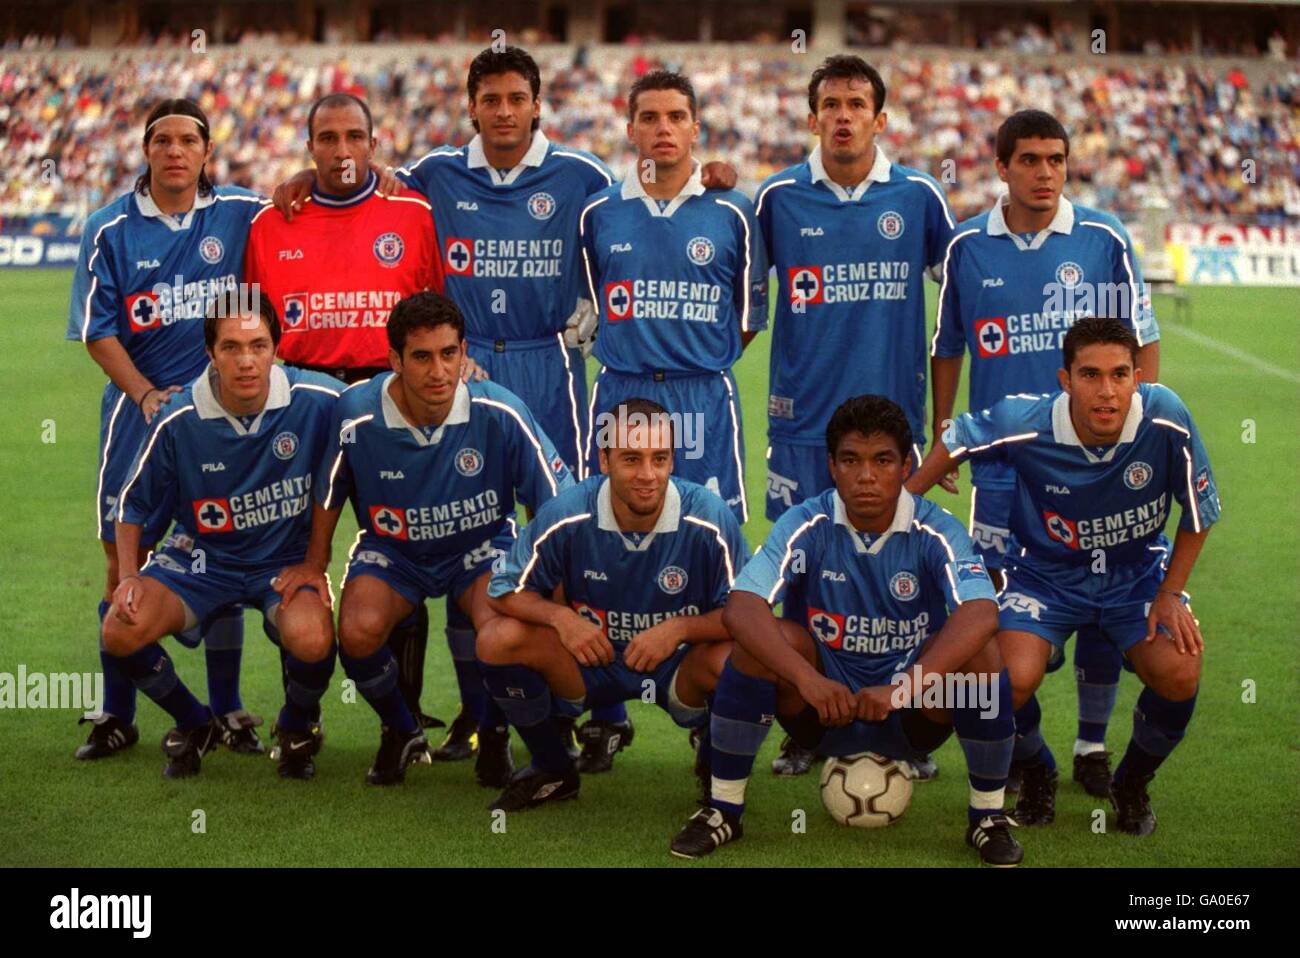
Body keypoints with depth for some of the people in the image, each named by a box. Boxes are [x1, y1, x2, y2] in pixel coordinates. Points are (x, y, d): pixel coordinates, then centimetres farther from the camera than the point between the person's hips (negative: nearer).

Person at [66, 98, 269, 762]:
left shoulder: (242, 214, 1)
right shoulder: (111, 228, -1)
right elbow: (96, 330, -1)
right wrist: (144, 392, -15)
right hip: (139, 407, 0)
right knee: (124, 562, 2)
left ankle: (227, 710, 15)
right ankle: (116, 716, 12)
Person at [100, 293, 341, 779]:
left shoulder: (318, 401, -18)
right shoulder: (178, 419, -14)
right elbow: (132, 503, 2)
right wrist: (128, 575, -11)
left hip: (287, 557, -2)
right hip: (203, 555, 2)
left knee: (312, 641, -33)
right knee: (121, 633, -21)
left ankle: (297, 727, 6)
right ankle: (194, 724, 11)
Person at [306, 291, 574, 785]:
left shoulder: (501, 412, -23)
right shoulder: (357, 416, -21)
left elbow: (560, 503, -14)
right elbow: (327, 498, -1)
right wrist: (312, 573, 1)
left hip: (481, 545, -1)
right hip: (392, 549, 1)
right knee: (358, 631, -29)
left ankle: (494, 735, 4)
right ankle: (401, 732, 6)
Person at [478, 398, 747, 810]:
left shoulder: (709, 519, -20)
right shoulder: (566, 514, -16)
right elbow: (505, 590, -7)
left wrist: (680, 628, -30)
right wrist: (561, 617, -25)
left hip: (680, 667, -2)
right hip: (591, 658, 2)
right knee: (499, 640, -22)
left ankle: (717, 770, 3)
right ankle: (553, 770, 4)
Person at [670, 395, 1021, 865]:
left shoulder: (936, 531, -13)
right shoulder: (807, 526, -11)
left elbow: (981, 615, -32)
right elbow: (740, 608, -25)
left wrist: (902, 688, -45)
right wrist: (807, 677, -41)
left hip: (914, 719, 0)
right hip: (825, 706, 1)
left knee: (981, 655, -28)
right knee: (762, 641, -26)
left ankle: (988, 814, -6)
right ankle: (723, 808, -10)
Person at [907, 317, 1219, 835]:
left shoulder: (1166, 419, -25)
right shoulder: (1025, 423, -26)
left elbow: (1199, 511, -8)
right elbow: (956, 439, -3)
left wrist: (1170, 594, -9)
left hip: (1138, 571, 1)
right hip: (1046, 572, -1)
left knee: (1178, 674, -24)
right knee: (1012, 679, -26)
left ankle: (1133, 784, 11)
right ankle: (1035, 774, 13)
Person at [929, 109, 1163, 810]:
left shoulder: (1103, 239, -2)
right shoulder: (968, 247, 1)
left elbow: (1142, 342, 4)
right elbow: (947, 349, 12)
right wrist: (941, 434, 9)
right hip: (1003, 459, 0)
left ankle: (1093, 746, 24)